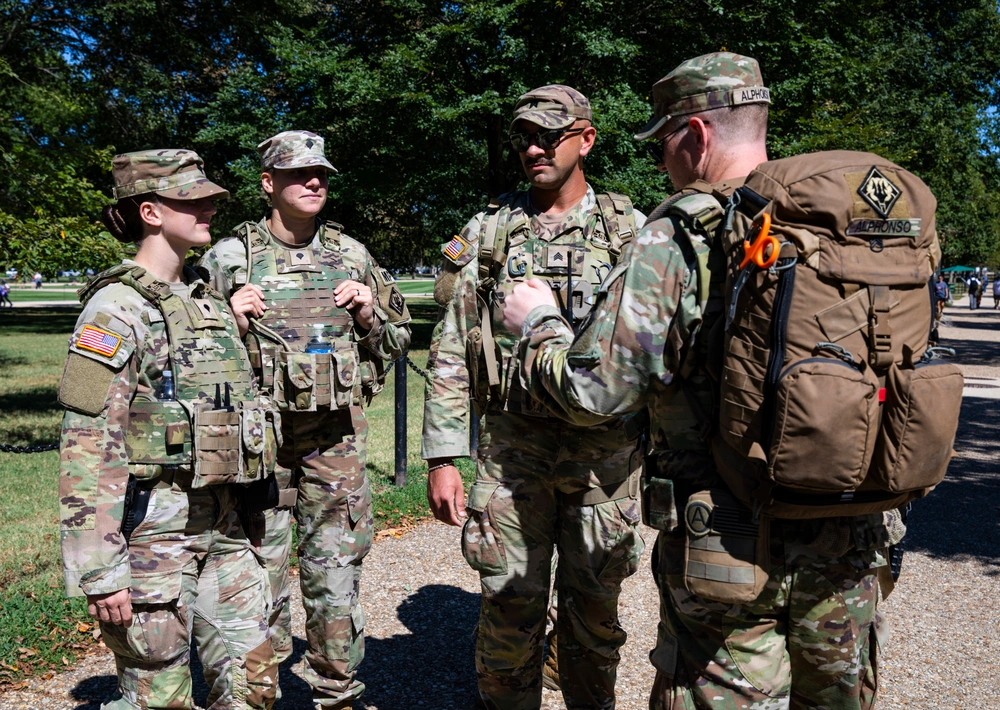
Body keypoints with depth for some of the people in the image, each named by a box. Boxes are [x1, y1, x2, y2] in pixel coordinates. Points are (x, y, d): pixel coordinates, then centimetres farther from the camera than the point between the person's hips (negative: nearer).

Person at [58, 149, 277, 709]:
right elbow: (88, 448, -16)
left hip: (223, 525, 7)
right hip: (153, 528, -7)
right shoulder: (117, 308, -11)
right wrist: (99, 571, -19)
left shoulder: (210, 298, 13)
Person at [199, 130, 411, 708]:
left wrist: (370, 315, -4)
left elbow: (399, 339, 16)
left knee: (337, 572, 8)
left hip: (337, 435, 2)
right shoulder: (230, 258, 1)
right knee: (260, 572, 6)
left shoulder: (352, 255, 8)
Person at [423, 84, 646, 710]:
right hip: (513, 450, 1)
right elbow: (450, 355, 4)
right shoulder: (485, 235, 5)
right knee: (509, 611, 6)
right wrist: (442, 458, -2)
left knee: (594, 612, 12)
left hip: (605, 452, 0)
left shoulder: (633, 232, 4)